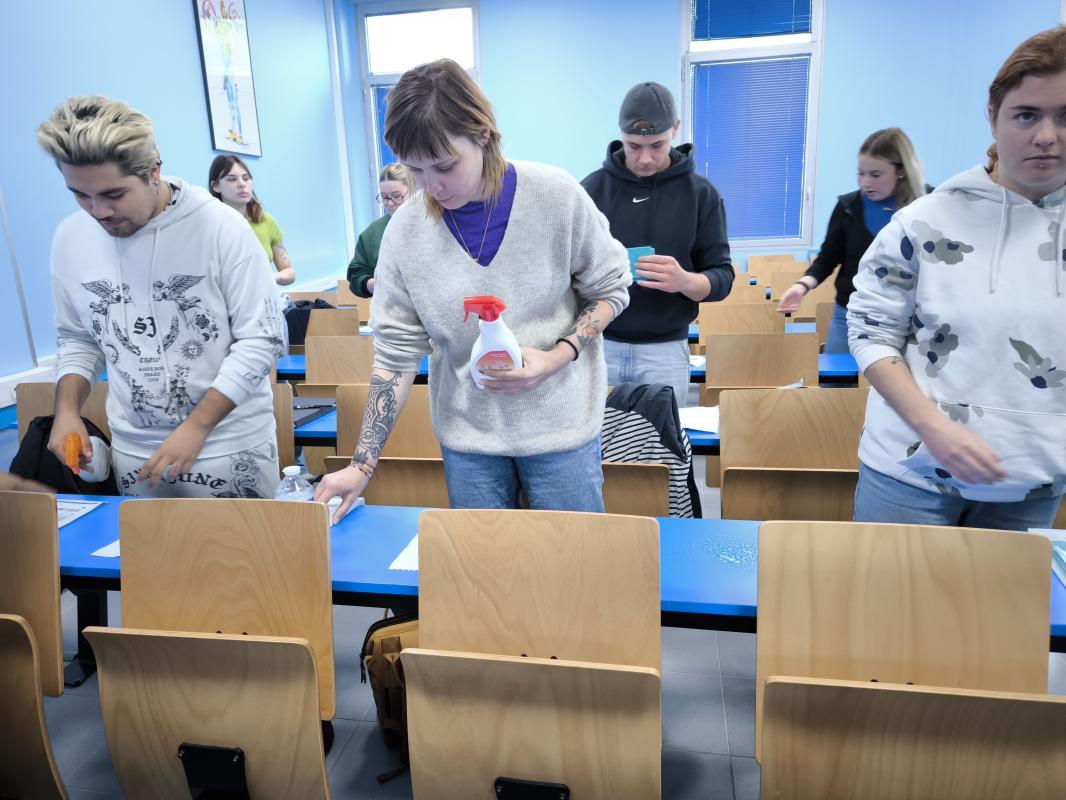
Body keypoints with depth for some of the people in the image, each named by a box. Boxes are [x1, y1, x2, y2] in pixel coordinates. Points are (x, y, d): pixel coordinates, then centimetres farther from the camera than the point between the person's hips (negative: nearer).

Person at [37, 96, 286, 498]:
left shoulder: (220, 227, -15)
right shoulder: (69, 238, 0)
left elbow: (261, 339, -15)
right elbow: (77, 339, 13)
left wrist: (196, 426, -19)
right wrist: (67, 410, -4)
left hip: (230, 446, -4)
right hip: (133, 451, 4)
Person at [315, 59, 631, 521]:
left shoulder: (556, 196, -12)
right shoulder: (405, 232, -8)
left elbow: (609, 290, 0)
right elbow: (397, 352, -4)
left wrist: (555, 358, -17)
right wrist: (362, 465, -10)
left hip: (559, 423, -1)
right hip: (467, 433, 2)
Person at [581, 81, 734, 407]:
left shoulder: (700, 193, 0)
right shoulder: (592, 187, 1)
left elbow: (721, 277, -2)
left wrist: (685, 281, -24)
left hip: (664, 350, 0)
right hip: (598, 343, 1)